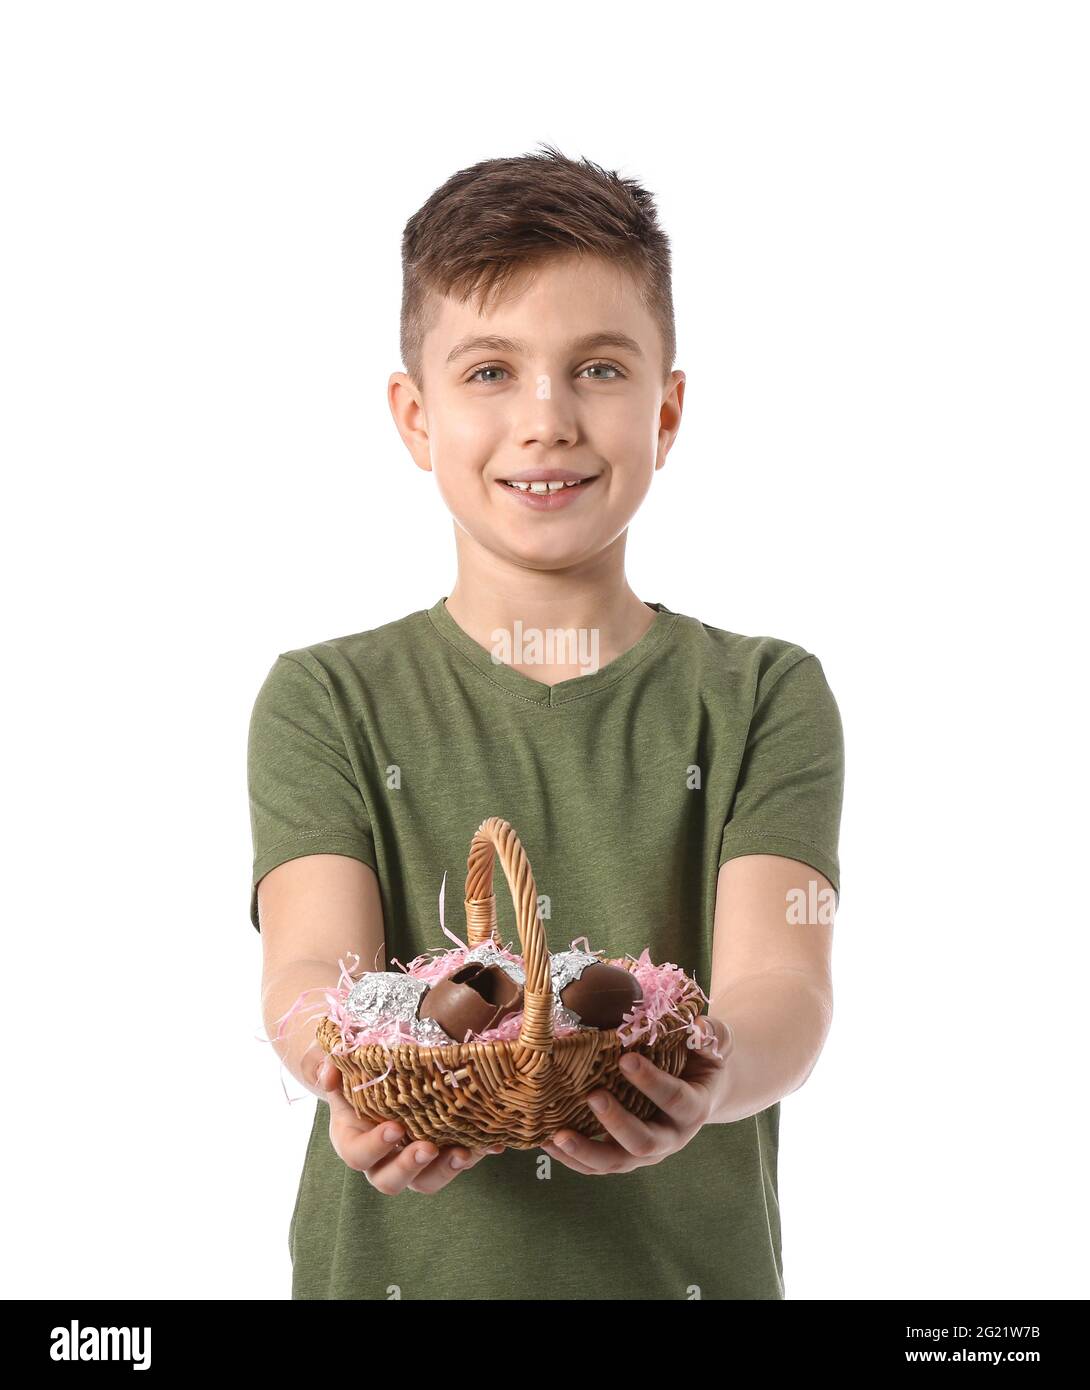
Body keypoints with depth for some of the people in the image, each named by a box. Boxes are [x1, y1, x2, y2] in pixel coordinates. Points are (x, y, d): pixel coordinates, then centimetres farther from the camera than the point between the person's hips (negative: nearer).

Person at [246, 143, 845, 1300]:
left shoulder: (765, 699, -1)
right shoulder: (327, 700, 0)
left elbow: (781, 979, -14)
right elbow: (310, 966, -14)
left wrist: (707, 1081, -36)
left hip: (690, 1260, 0)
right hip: (398, 1262, 0)